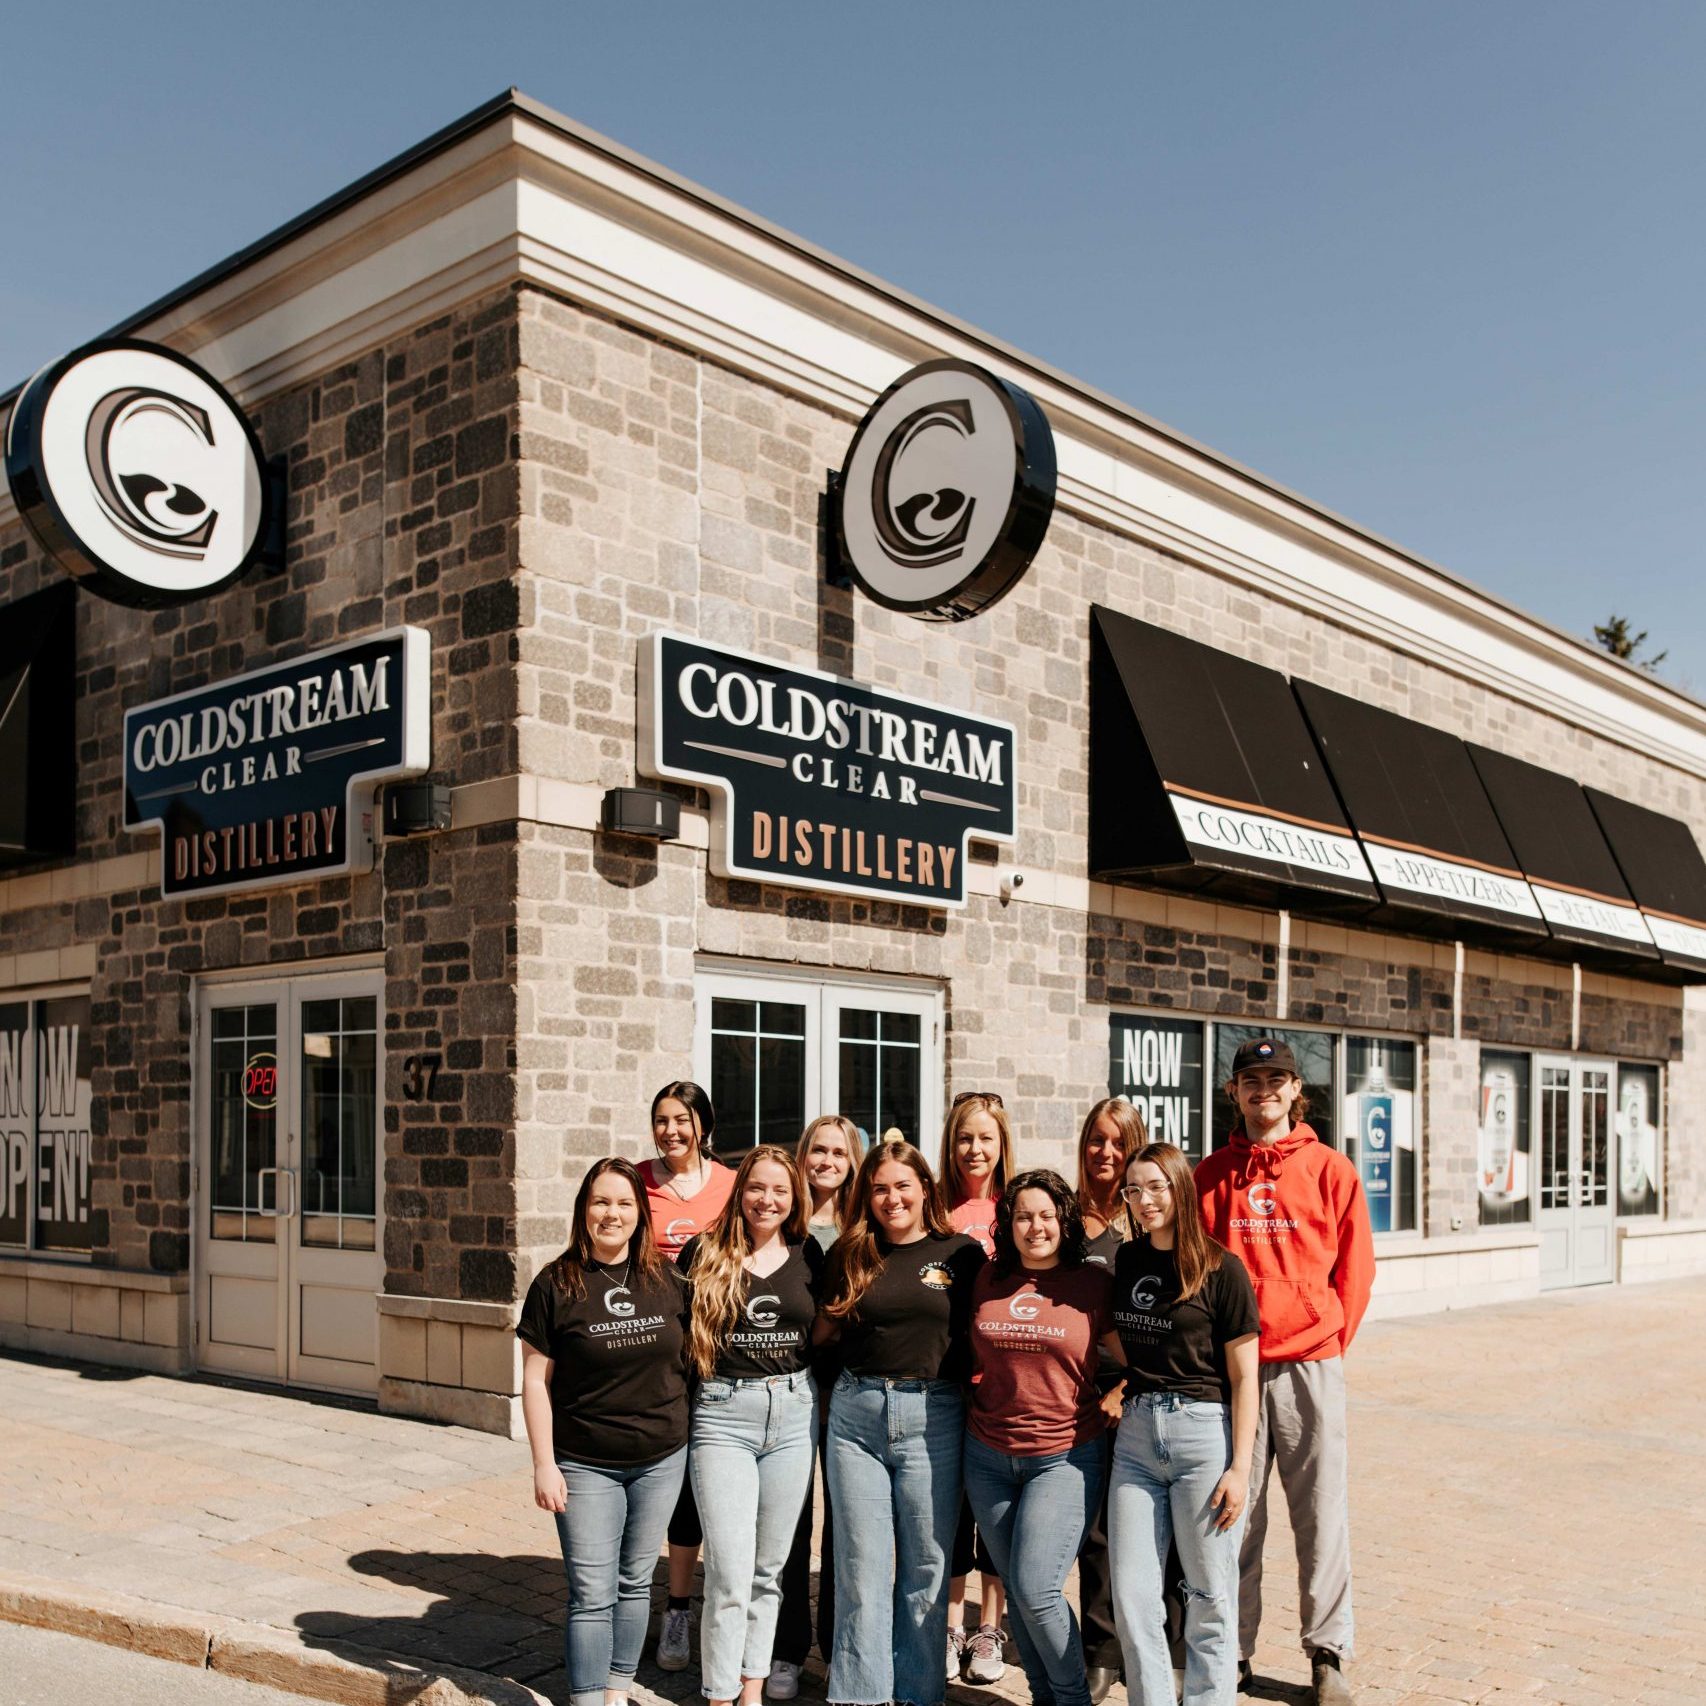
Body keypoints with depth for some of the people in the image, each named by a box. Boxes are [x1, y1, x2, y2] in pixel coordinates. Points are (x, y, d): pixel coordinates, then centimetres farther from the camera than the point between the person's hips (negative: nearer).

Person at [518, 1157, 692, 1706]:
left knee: (635, 1583, 14)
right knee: (592, 1595, -1)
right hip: (585, 1465, -3)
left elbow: (690, 1355, 11)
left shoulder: (667, 1279, 0)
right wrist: (544, 1464, -9)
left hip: (661, 1460, 3)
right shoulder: (556, 1285, -8)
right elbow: (536, 1380, -5)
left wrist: (695, 1430, 8)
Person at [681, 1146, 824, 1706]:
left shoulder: (808, 1255, 5)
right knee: (730, 1574, -6)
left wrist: (821, 1400, 6)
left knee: (770, 1567, 12)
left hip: (793, 1413, 3)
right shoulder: (704, 1254, -3)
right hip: (723, 1413, -3)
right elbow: (675, 1330, 3)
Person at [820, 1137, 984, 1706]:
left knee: (926, 1566, 5)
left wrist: (976, 1404, -2)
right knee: (861, 1564, 5)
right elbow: (821, 1332, 16)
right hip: (856, 1412, 2)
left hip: (932, 1416, -2)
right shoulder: (849, 1256, 8)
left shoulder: (963, 1253, 2)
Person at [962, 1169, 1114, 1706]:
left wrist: (1114, 1398, -9)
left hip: (1063, 1456, -4)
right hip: (989, 1456, 4)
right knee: (1016, 1588, 10)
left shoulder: (1093, 1283, -5)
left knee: (1035, 1587, -12)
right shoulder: (986, 1282, 5)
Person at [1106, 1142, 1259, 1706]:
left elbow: (1243, 1377, -5)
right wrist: (1119, 1389, 4)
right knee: (1131, 1595, 5)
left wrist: (1239, 1467, -9)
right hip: (1136, 1431, 5)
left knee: (1209, 1596, 4)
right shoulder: (1124, 1263, 8)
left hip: (1203, 1431, -4)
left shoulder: (1221, 1268, -6)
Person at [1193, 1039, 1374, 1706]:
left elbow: (1355, 1268, 4)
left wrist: (1330, 1340, 0)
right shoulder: (1212, 1174, 7)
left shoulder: (1331, 1169, 3)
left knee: (1322, 1515, 3)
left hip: (1310, 1365, -1)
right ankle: (1232, 1650, 18)